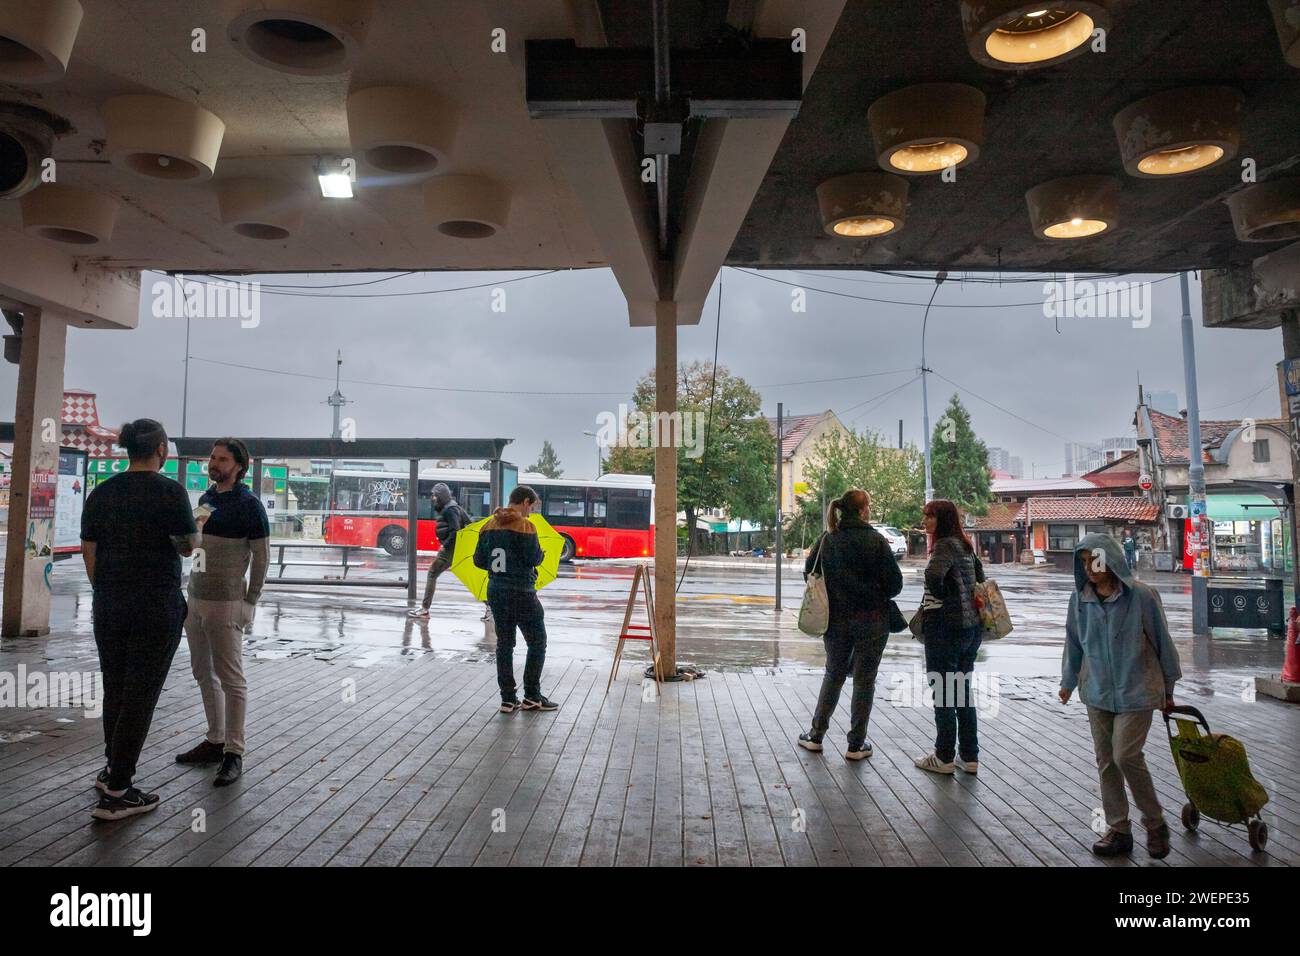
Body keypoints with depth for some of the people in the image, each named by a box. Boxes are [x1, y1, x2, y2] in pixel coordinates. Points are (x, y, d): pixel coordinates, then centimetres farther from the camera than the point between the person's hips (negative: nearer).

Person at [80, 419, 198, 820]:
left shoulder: (101, 493, 5)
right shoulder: (170, 491, -12)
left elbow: (89, 551, 8)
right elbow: (187, 546, -6)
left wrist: (103, 593, 18)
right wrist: (193, 529, 14)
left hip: (110, 603, 6)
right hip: (157, 605, -6)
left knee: (115, 688, 19)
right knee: (141, 693, 0)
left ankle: (113, 768, 34)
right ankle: (116, 792, 3)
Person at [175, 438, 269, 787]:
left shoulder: (248, 504, -9)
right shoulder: (205, 498, 12)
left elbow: (261, 557, -9)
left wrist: (250, 602, -10)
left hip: (224, 603, -8)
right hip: (195, 598, 8)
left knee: (231, 679, -3)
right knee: (204, 674, 15)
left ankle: (233, 753, 3)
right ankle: (215, 741, 27)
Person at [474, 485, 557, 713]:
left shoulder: (489, 526, 7)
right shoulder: (524, 526, -13)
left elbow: (479, 560, 7)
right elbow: (534, 559, -15)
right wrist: (539, 551, 6)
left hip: (496, 591, 6)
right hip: (521, 592, -6)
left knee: (504, 644, 12)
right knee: (537, 642, 7)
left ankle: (508, 699, 13)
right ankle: (532, 696, 9)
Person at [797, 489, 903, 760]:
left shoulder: (827, 539, -2)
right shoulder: (876, 541, -11)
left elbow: (809, 572, 6)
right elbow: (895, 582, -11)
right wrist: (878, 596, 9)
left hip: (836, 618, 3)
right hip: (872, 620, -3)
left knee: (833, 675, 19)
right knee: (864, 680, 8)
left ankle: (816, 736, 22)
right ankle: (856, 745, 14)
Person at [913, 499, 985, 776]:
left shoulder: (945, 545, -15)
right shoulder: (965, 546, 11)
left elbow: (933, 576, -32)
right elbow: (980, 577, 20)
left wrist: (940, 600, -13)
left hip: (945, 626, -9)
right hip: (972, 626, 9)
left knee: (943, 692, 3)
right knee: (963, 692, 16)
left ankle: (944, 757, 12)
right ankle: (969, 757, 22)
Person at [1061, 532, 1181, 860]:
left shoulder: (1140, 595, -13)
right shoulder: (1080, 597, -2)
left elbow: (1161, 640, -2)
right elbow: (1073, 642, 10)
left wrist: (1168, 688, 6)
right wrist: (1068, 681, 17)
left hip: (1136, 691, -4)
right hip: (1097, 692, 4)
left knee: (1126, 756, -9)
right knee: (1105, 760, 9)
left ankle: (1155, 824, 15)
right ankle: (1118, 830, 23)